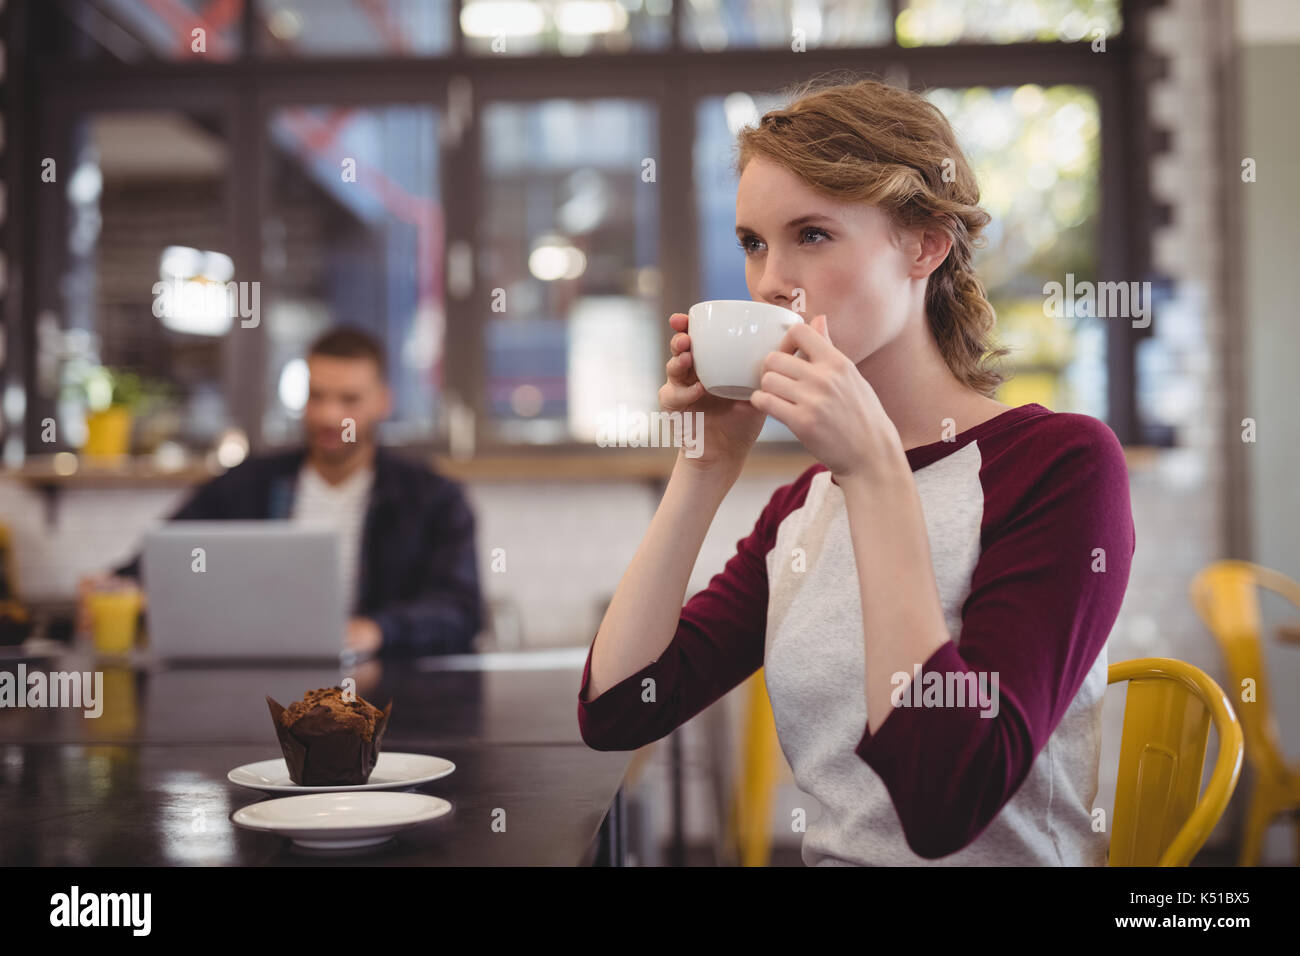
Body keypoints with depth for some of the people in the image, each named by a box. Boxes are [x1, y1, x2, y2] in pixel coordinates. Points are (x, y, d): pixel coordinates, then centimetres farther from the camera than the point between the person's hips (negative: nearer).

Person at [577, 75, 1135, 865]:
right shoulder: (803, 504, 9)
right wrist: (708, 467, -3)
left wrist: (876, 474, -21)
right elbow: (614, 711, 0)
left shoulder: (1063, 460, -10)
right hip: (826, 857, 5)